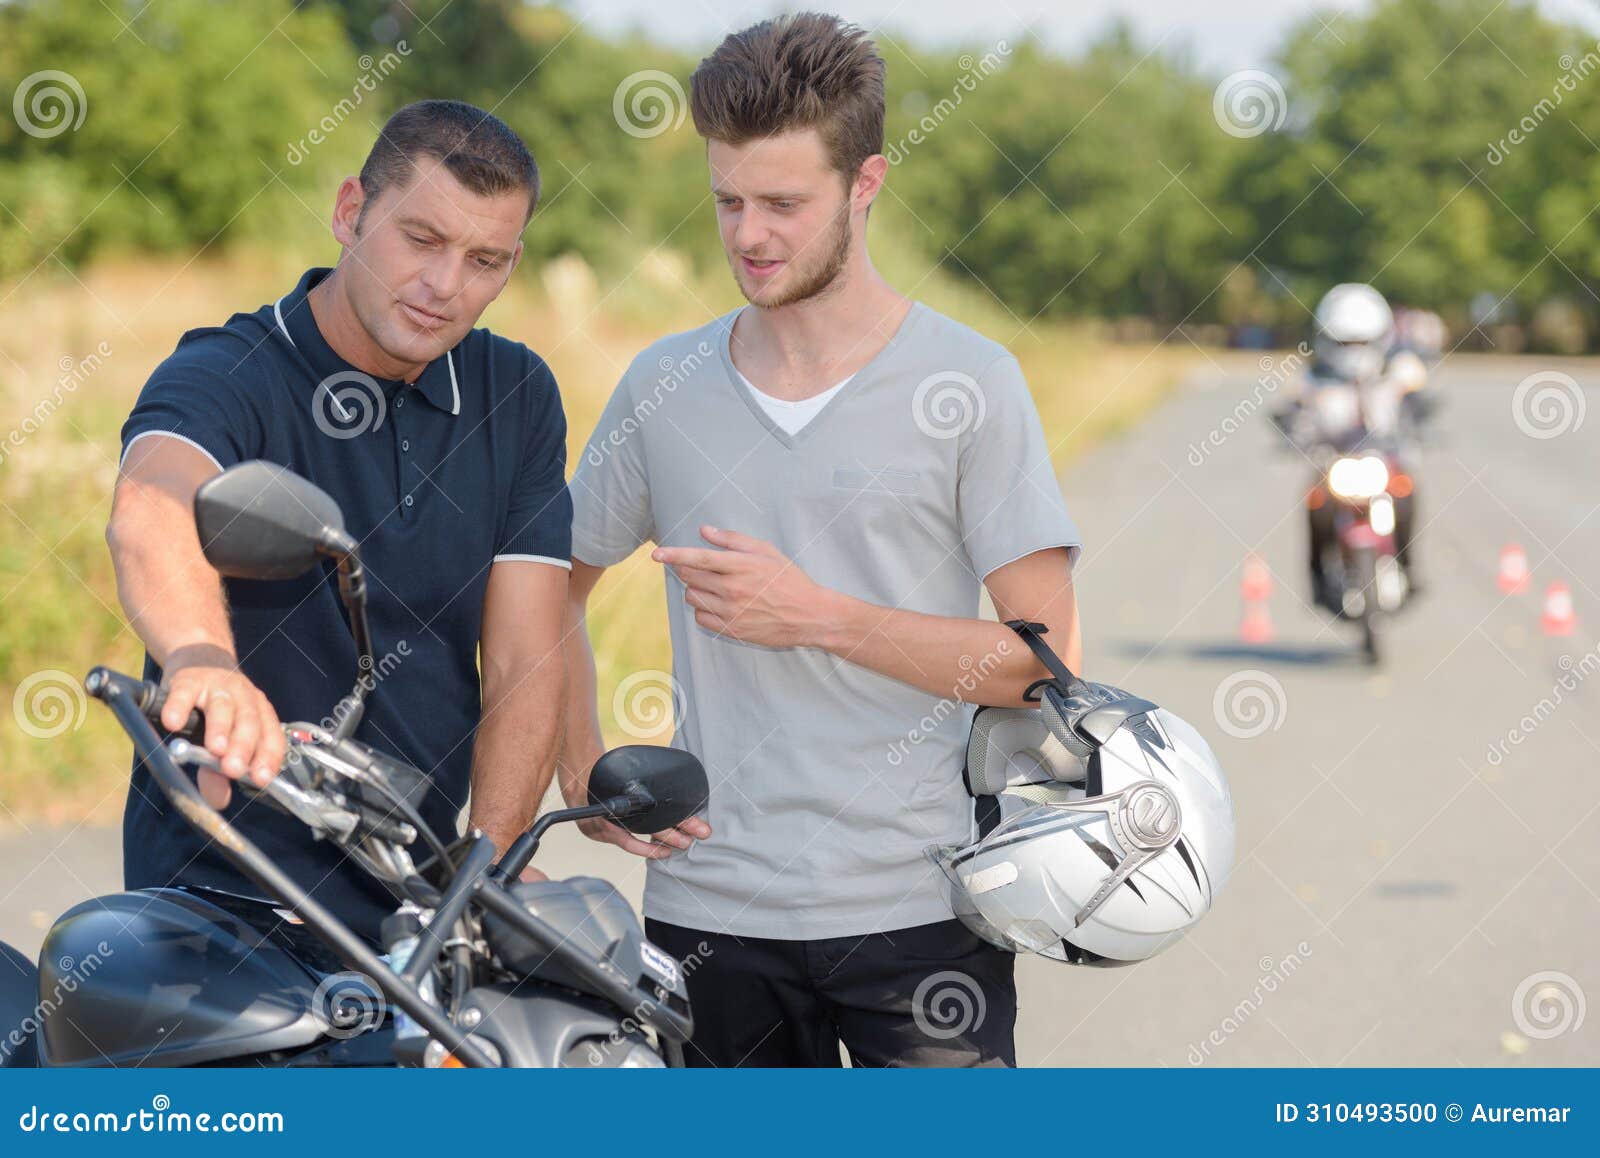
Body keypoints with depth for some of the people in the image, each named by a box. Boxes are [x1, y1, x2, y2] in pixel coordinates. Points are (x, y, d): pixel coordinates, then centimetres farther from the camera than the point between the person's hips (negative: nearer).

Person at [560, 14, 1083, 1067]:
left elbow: (1046, 659, -5)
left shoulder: (971, 381, -1)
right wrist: (583, 774, 9)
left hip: (919, 908, -3)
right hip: (709, 902, 3)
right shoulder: (663, 387, 10)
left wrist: (817, 617, -12)